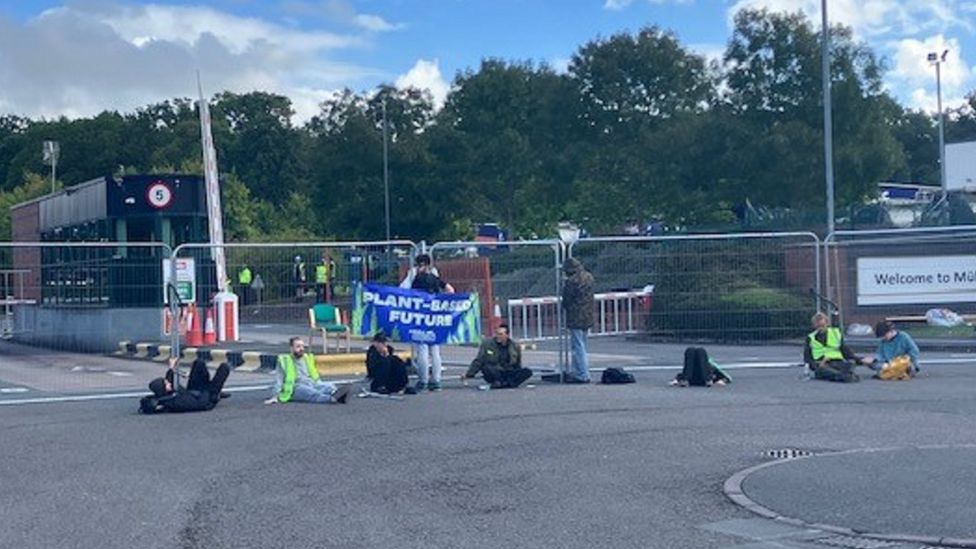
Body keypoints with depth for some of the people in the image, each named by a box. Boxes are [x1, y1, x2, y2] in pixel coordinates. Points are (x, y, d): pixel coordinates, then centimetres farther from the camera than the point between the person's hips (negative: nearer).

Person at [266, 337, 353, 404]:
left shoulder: (308, 358, 22)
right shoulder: (284, 360, 7)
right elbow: (278, 380, 3)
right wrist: (275, 396, -7)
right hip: (296, 388, -5)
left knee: (328, 385, -26)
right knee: (311, 392, -37)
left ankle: (337, 395, -61)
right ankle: (332, 399, -65)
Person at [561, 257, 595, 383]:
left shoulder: (571, 281, -19)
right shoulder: (589, 277, 7)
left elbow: (566, 301, -11)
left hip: (575, 319, -9)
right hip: (588, 317, 9)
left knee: (578, 347, -4)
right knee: (581, 346, 17)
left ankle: (583, 375, -3)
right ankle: (577, 372, 25)